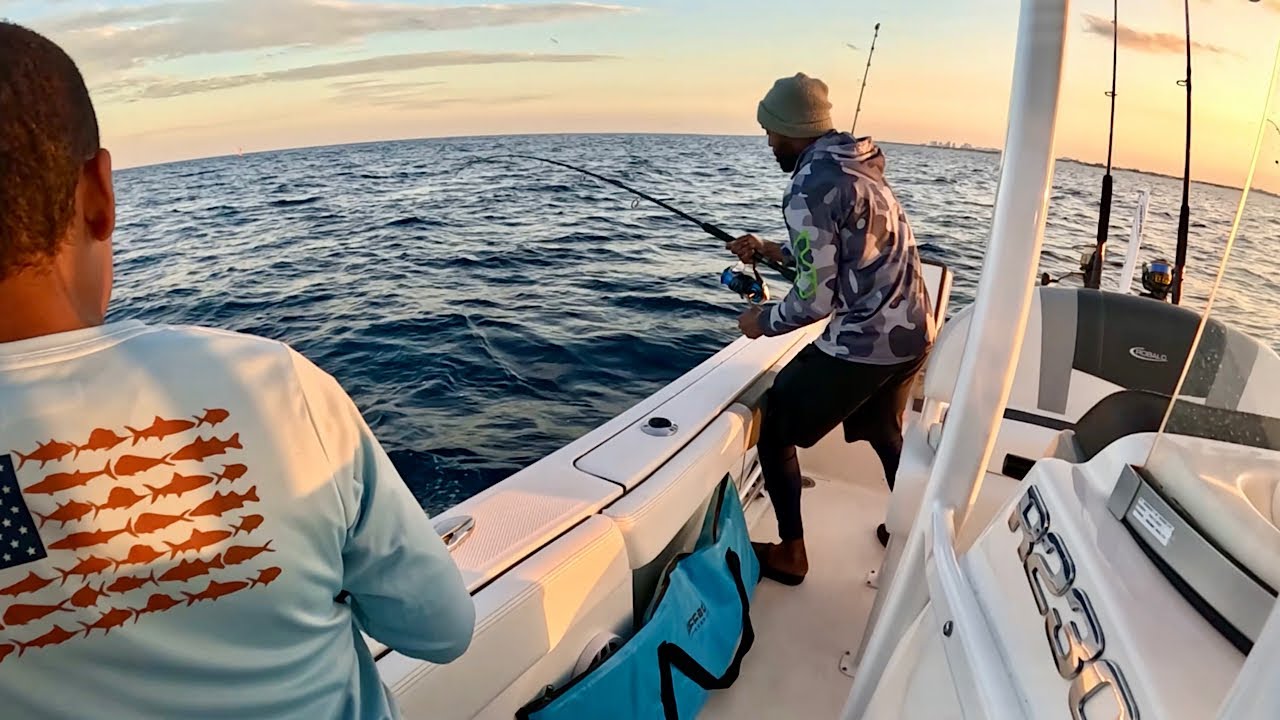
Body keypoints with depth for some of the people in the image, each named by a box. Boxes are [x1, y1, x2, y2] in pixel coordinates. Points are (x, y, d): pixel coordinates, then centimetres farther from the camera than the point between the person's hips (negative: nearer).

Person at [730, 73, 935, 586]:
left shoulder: (811, 184, -17)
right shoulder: (857, 166, 12)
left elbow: (815, 300, -19)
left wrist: (763, 321, -2)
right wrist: (772, 250, 19)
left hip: (863, 344, -9)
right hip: (913, 333, 9)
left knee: (773, 428, 7)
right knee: (885, 432, 29)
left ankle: (790, 553, 18)